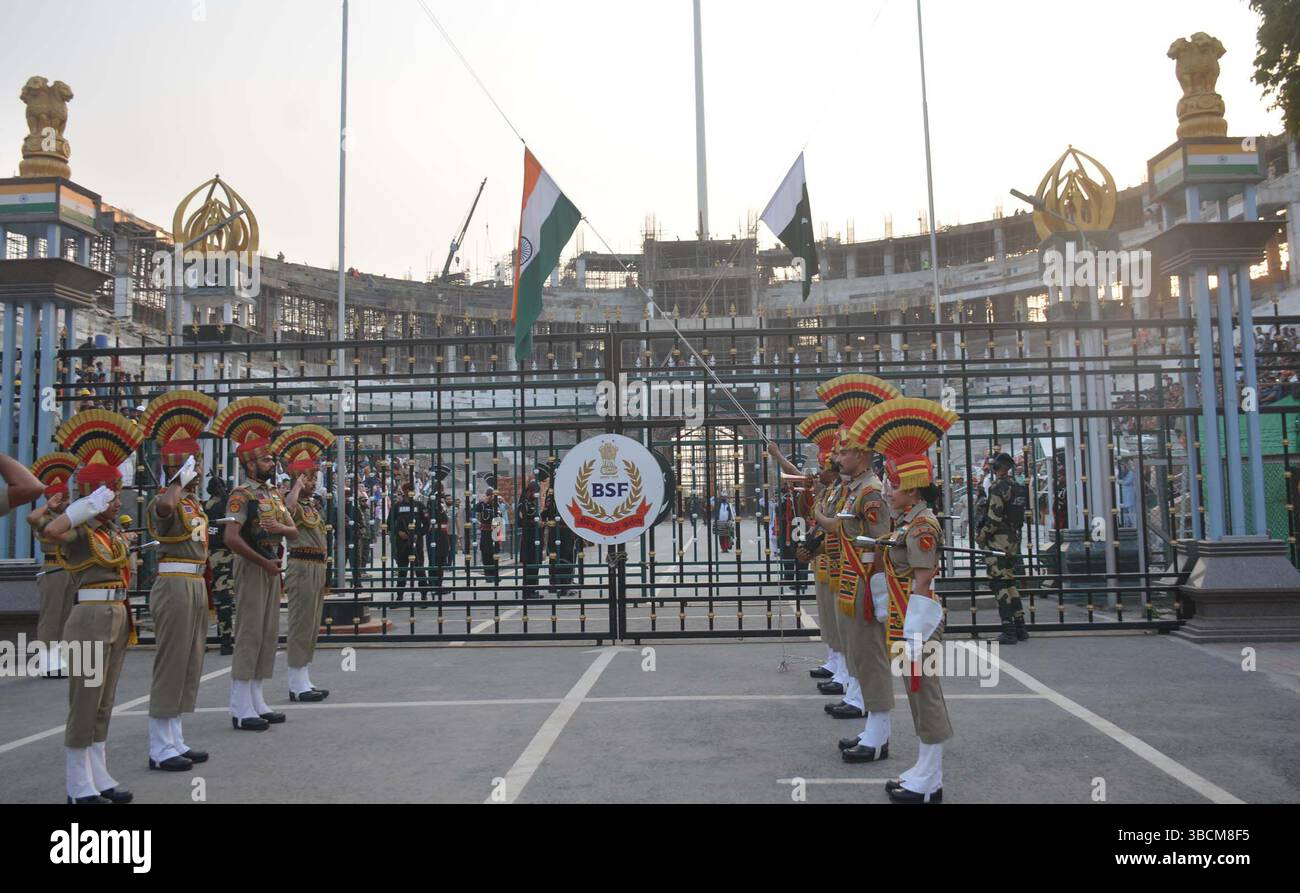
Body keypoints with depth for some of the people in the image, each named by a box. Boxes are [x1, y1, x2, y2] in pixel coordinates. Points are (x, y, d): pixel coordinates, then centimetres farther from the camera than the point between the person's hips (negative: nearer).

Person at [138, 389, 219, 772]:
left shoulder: (195, 504, 16)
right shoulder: (163, 503, -12)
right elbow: (165, 506, -38)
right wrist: (179, 480, -23)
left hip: (195, 586, 9)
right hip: (175, 586, -9)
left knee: (190, 664, 13)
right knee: (171, 664, -4)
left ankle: (176, 740, 22)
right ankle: (160, 748, 5)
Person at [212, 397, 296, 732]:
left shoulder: (274, 494, 14)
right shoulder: (242, 495, -12)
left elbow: (294, 530, 14)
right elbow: (231, 537, -22)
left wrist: (279, 528, -9)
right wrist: (264, 562, -18)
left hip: (272, 568, 9)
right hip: (252, 567, -9)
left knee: (269, 635, 11)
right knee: (249, 635, -7)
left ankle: (257, 701, 19)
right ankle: (241, 710, -3)